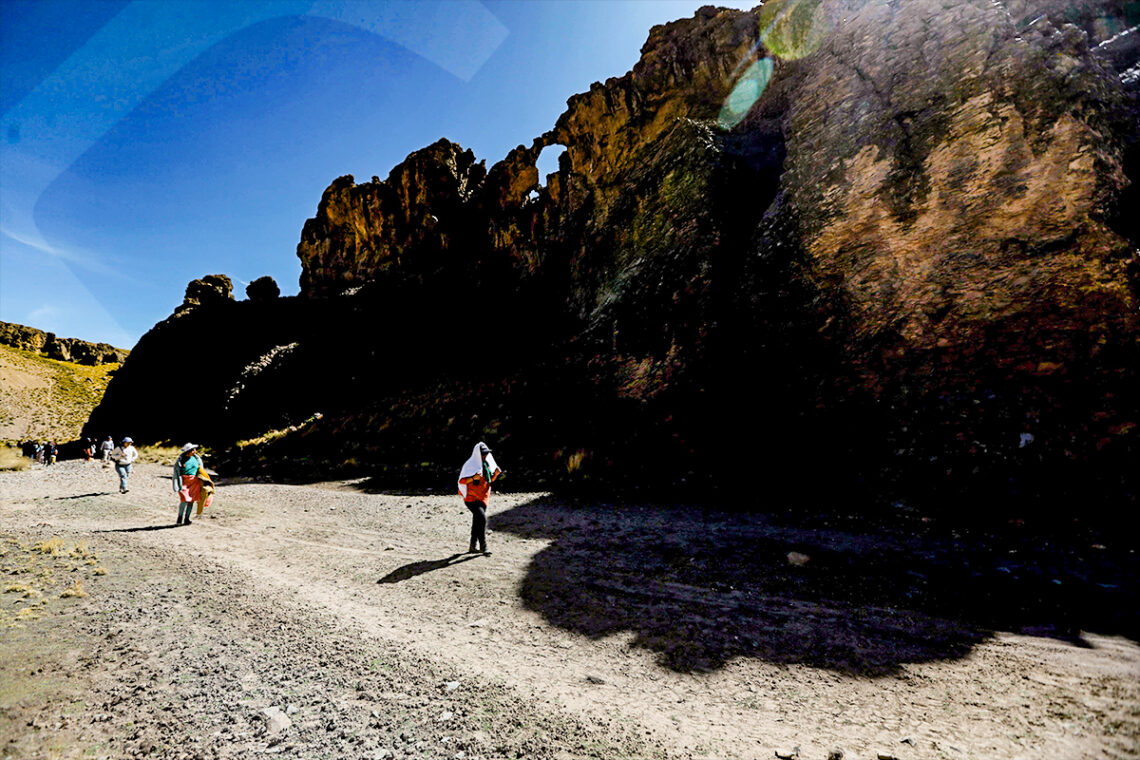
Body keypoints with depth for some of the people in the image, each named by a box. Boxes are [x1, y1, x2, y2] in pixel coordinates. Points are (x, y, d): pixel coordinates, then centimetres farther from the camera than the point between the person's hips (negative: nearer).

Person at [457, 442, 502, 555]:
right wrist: (473, 478, -29)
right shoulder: (470, 465, -12)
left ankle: (473, 547, 23)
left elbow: (490, 479, 17)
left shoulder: (487, 464, 10)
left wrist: (496, 473, -3)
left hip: (483, 497, 7)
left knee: (477, 522, 12)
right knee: (482, 518, -19)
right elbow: (461, 481, -14)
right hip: (471, 498, -7)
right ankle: (483, 546, -12)